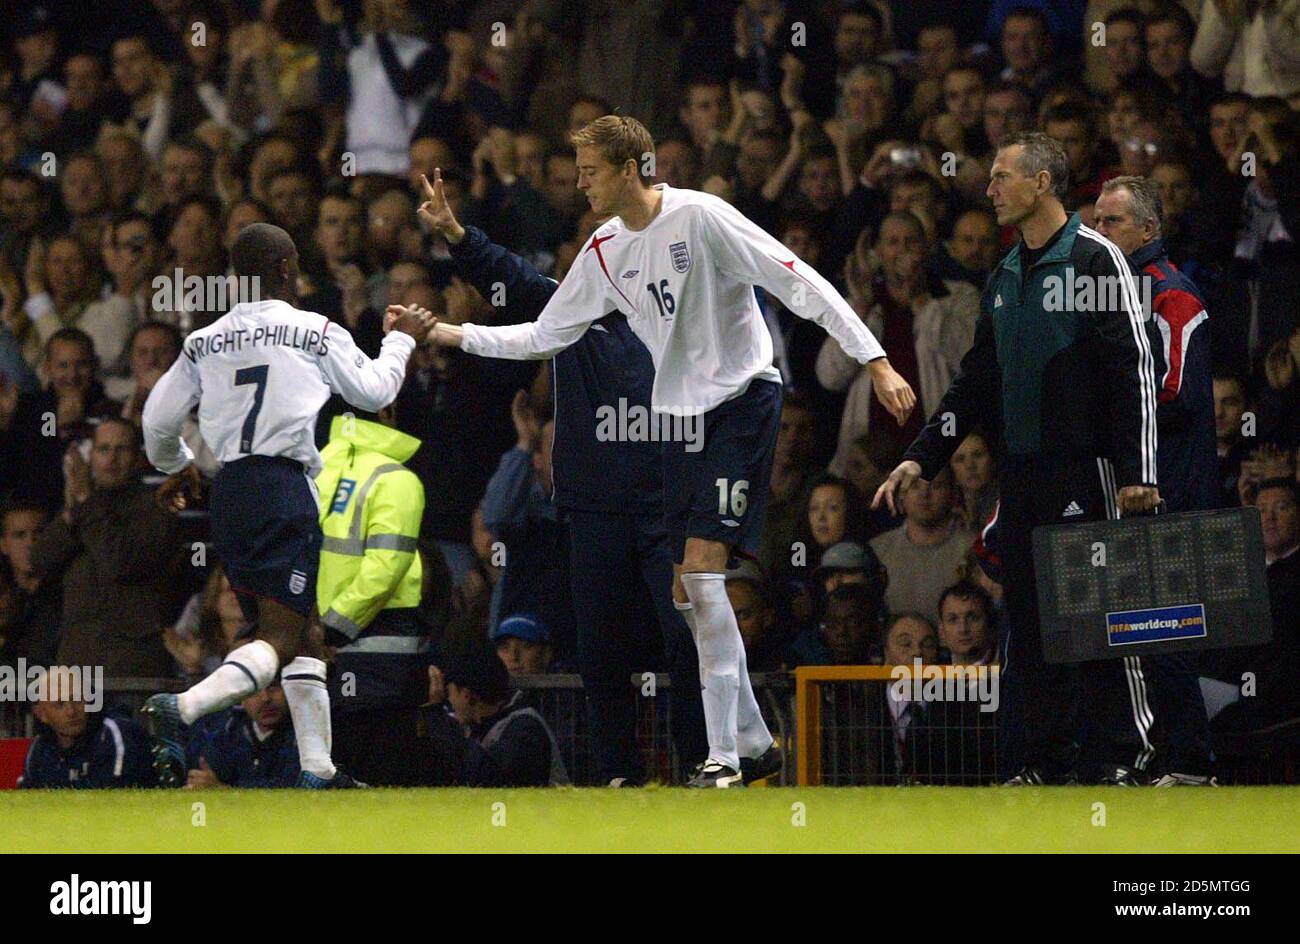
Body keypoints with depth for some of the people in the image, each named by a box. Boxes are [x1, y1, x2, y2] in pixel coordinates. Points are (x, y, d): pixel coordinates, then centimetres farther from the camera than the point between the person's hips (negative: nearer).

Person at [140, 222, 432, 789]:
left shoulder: (204, 342, 11)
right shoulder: (315, 332, 0)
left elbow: (158, 420, 12)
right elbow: (373, 392, 13)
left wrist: (177, 468, 33)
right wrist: (401, 340, 32)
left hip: (228, 489, 6)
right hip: (286, 488, -6)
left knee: (302, 635, 16)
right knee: (282, 639, -11)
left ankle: (318, 769, 12)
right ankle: (182, 709, -35)